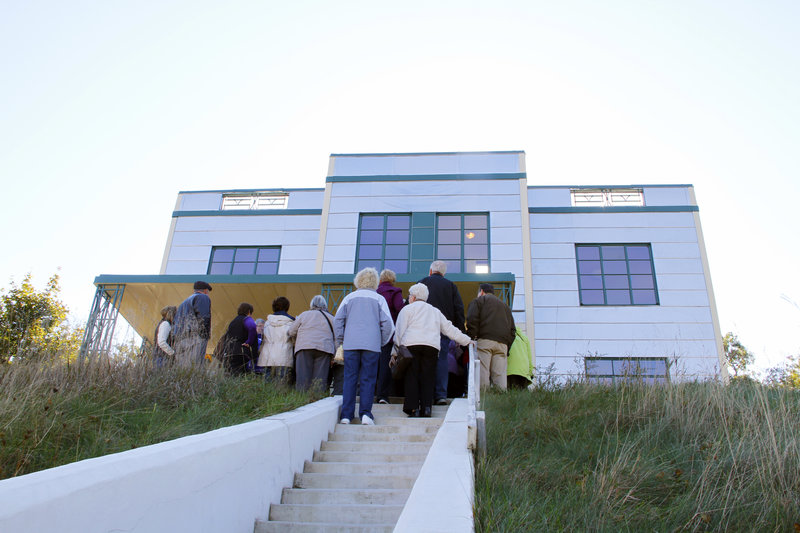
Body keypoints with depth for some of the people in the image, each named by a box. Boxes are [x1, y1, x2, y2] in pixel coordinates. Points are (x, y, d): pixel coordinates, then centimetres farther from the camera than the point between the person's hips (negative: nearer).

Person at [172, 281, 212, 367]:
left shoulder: (184, 302, 32)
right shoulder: (203, 298, 7)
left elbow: (174, 324, 26)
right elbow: (203, 318, -10)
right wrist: (205, 336, -6)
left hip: (179, 343, 8)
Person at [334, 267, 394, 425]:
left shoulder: (349, 297, 10)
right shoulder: (379, 298, 7)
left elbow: (338, 320, 6)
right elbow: (388, 324, 1)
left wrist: (340, 340, 14)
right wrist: (382, 342, 11)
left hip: (350, 344, 1)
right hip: (372, 345, -1)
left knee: (350, 379, 4)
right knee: (368, 379, 3)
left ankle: (346, 415, 1)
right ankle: (366, 414, -6)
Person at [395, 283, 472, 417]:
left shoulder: (407, 309, 15)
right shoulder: (435, 311, 28)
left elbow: (400, 331, 6)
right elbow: (449, 328, 24)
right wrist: (466, 341, 29)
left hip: (411, 345, -3)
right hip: (432, 346, 3)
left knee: (411, 377, -1)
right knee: (428, 377, 3)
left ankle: (413, 408, -8)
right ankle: (426, 408, -8)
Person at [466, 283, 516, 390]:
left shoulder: (478, 301, 15)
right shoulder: (504, 305, 32)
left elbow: (472, 321, -3)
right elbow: (512, 329, 27)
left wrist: (470, 338, -2)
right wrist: (507, 347, 23)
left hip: (485, 340, -5)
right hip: (502, 344, 5)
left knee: (482, 374, -10)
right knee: (500, 375, 0)